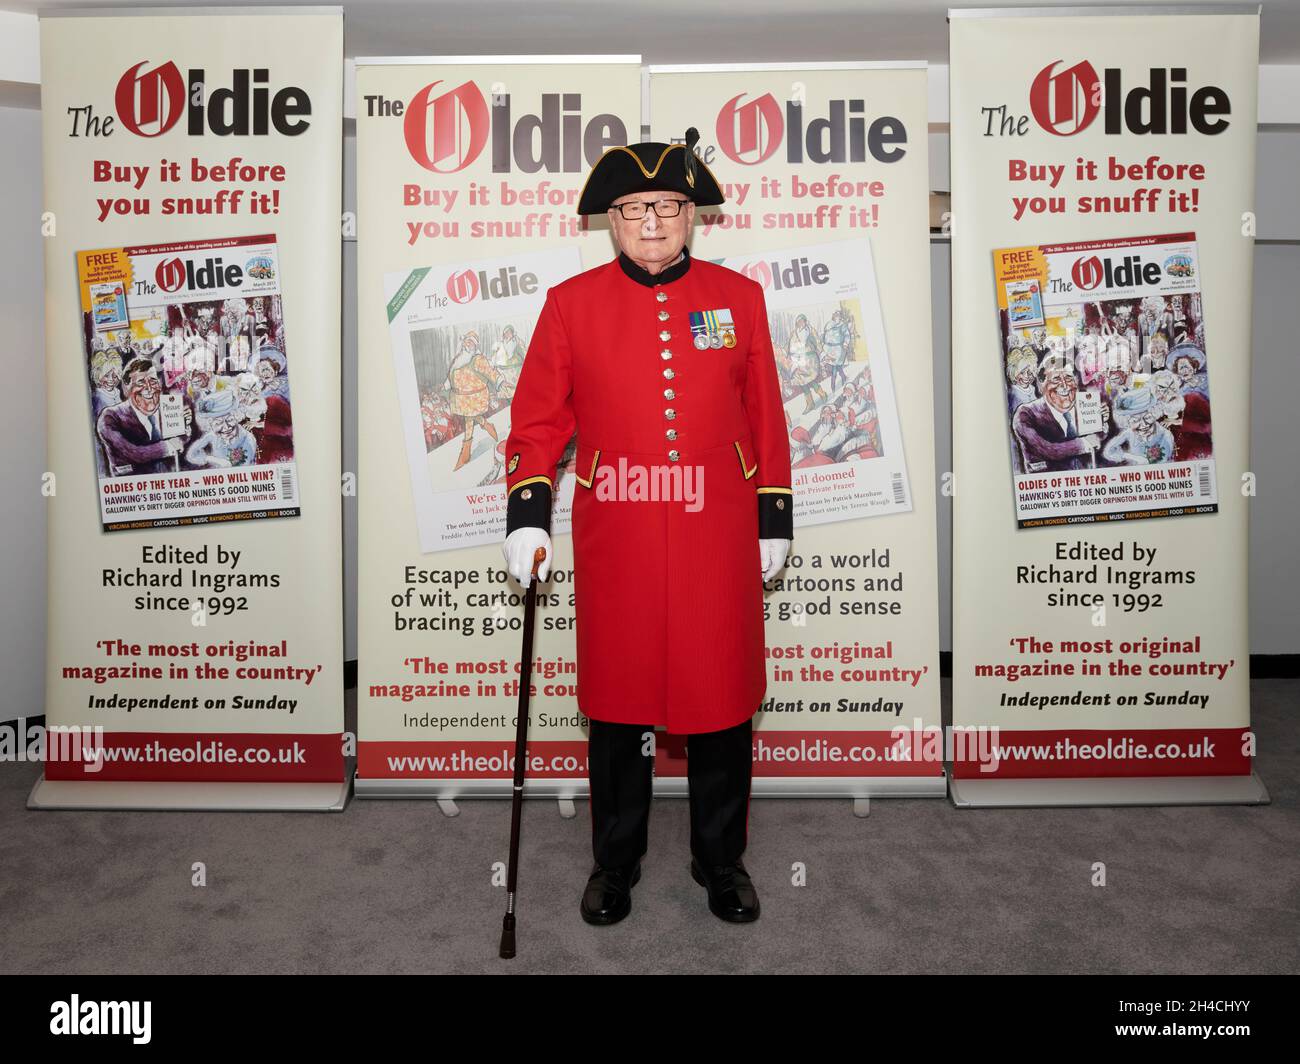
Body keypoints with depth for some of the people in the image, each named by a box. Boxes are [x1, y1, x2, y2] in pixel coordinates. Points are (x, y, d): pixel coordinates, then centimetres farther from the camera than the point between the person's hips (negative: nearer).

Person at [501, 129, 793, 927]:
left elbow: (767, 418, 7)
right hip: (616, 545, 0)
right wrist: (527, 515, -5)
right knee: (618, 703, 11)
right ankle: (616, 860, 31)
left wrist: (775, 519, 7)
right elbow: (539, 419, 4)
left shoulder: (739, 296, 5)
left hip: (720, 541, 1)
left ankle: (721, 860, 31)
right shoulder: (572, 302, 2)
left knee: (723, 703, 10)